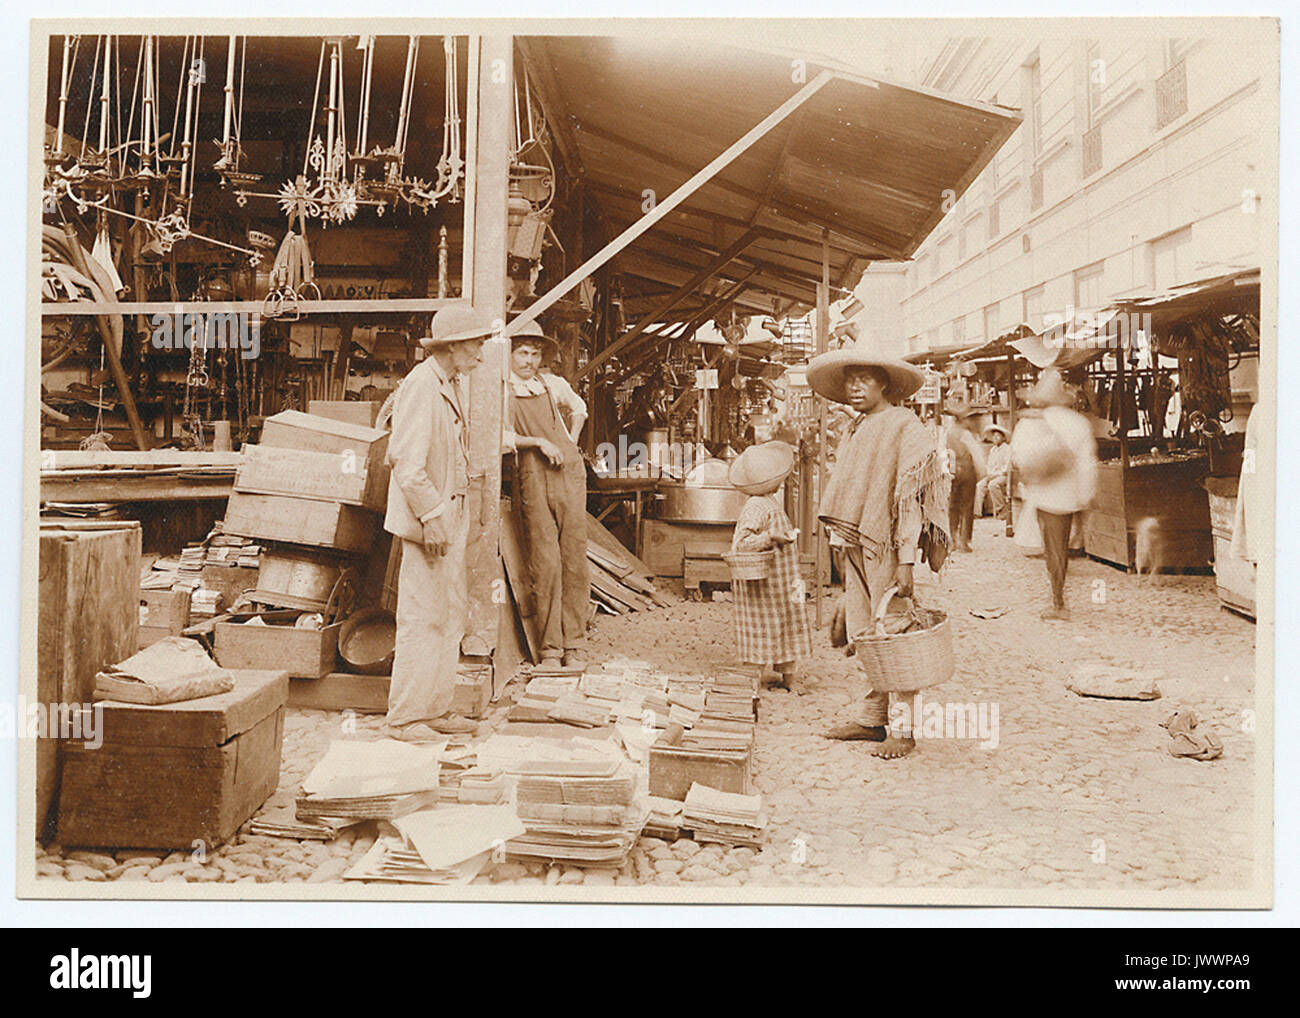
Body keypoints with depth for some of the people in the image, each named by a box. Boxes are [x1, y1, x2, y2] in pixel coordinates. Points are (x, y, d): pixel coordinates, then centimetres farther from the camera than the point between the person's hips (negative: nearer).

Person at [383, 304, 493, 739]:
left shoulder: (452, 385, 15)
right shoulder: (421, 386, -15)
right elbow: (408, 461, -21)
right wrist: (431, 516, -21)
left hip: (451, 515, 10)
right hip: (427, 520, -10)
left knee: (453, 613, 12)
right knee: (423, 618, -5)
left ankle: (436, 708, 21)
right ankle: (405, 717, 4)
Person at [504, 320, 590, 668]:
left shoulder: (551, 383, 16)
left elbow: (578, 409, 35)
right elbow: (502, 437, -9)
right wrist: (540, 442, -11)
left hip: (569, 474, 4)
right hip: (533, 480, -3)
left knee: (575, 561, 0)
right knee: (545, 564, -8)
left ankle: (575, 644, 7)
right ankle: (550, 647, 0)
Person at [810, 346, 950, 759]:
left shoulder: (904, 427, -9)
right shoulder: (855, 432, 17)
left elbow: (910, 498, -15)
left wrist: (906, 559, -19)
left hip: (889, 547, -8)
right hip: (858, 547, 8)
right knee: (864, 637, 11)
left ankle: (903, 729, 4)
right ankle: (872, 719, 21)